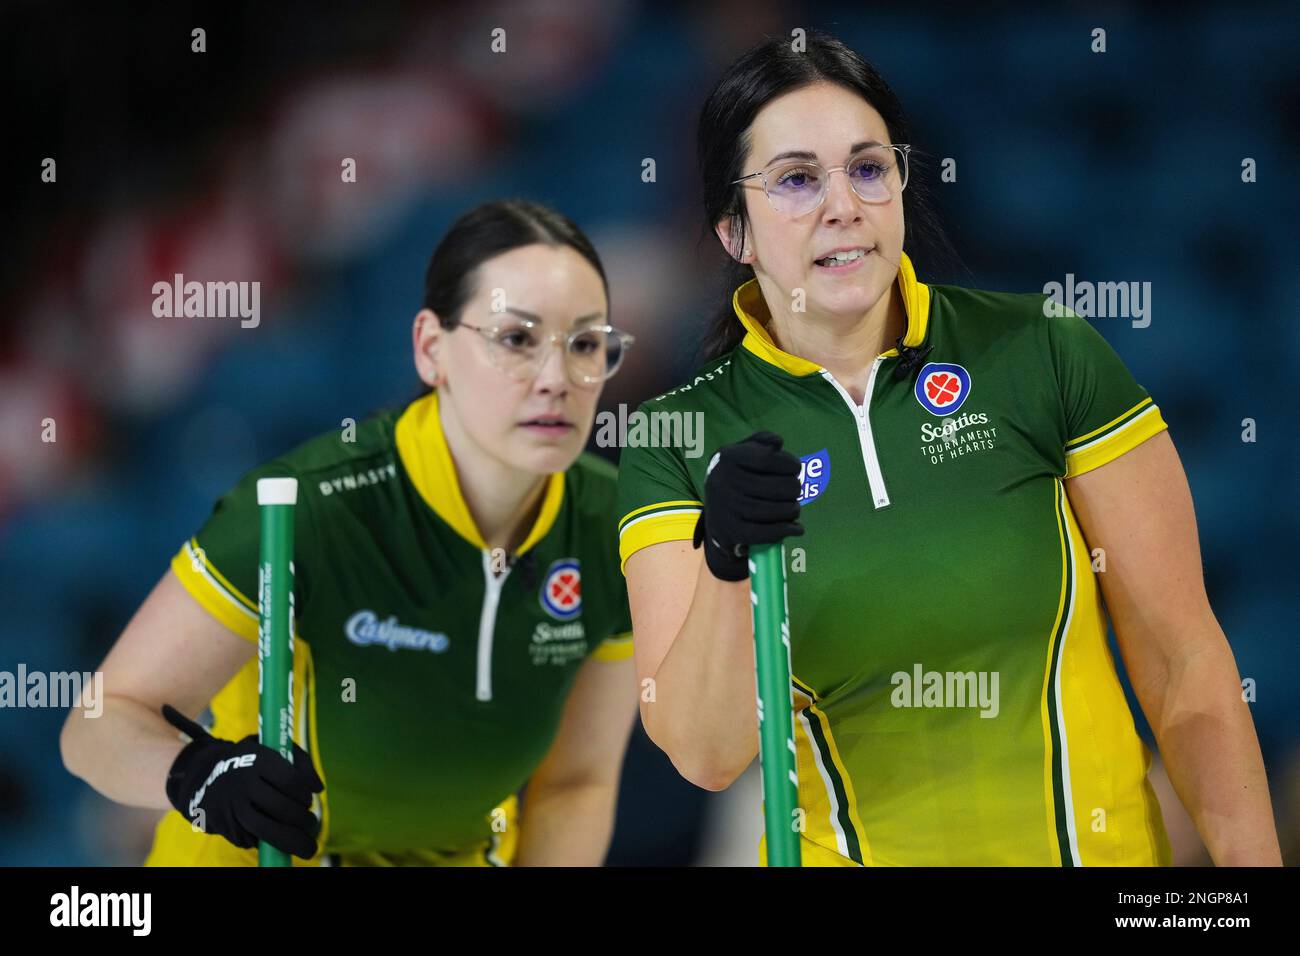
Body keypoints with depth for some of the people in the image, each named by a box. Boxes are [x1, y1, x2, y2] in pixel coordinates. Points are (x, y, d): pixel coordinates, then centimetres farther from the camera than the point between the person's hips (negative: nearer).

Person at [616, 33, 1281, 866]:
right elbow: (706, 755, -16)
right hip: (839, 850, 0)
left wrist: (1250, 859, -12)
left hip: (1094, 844, 0)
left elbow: (1181, 657, -5)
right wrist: (726, 570, -32)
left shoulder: (1048, 358, -9)